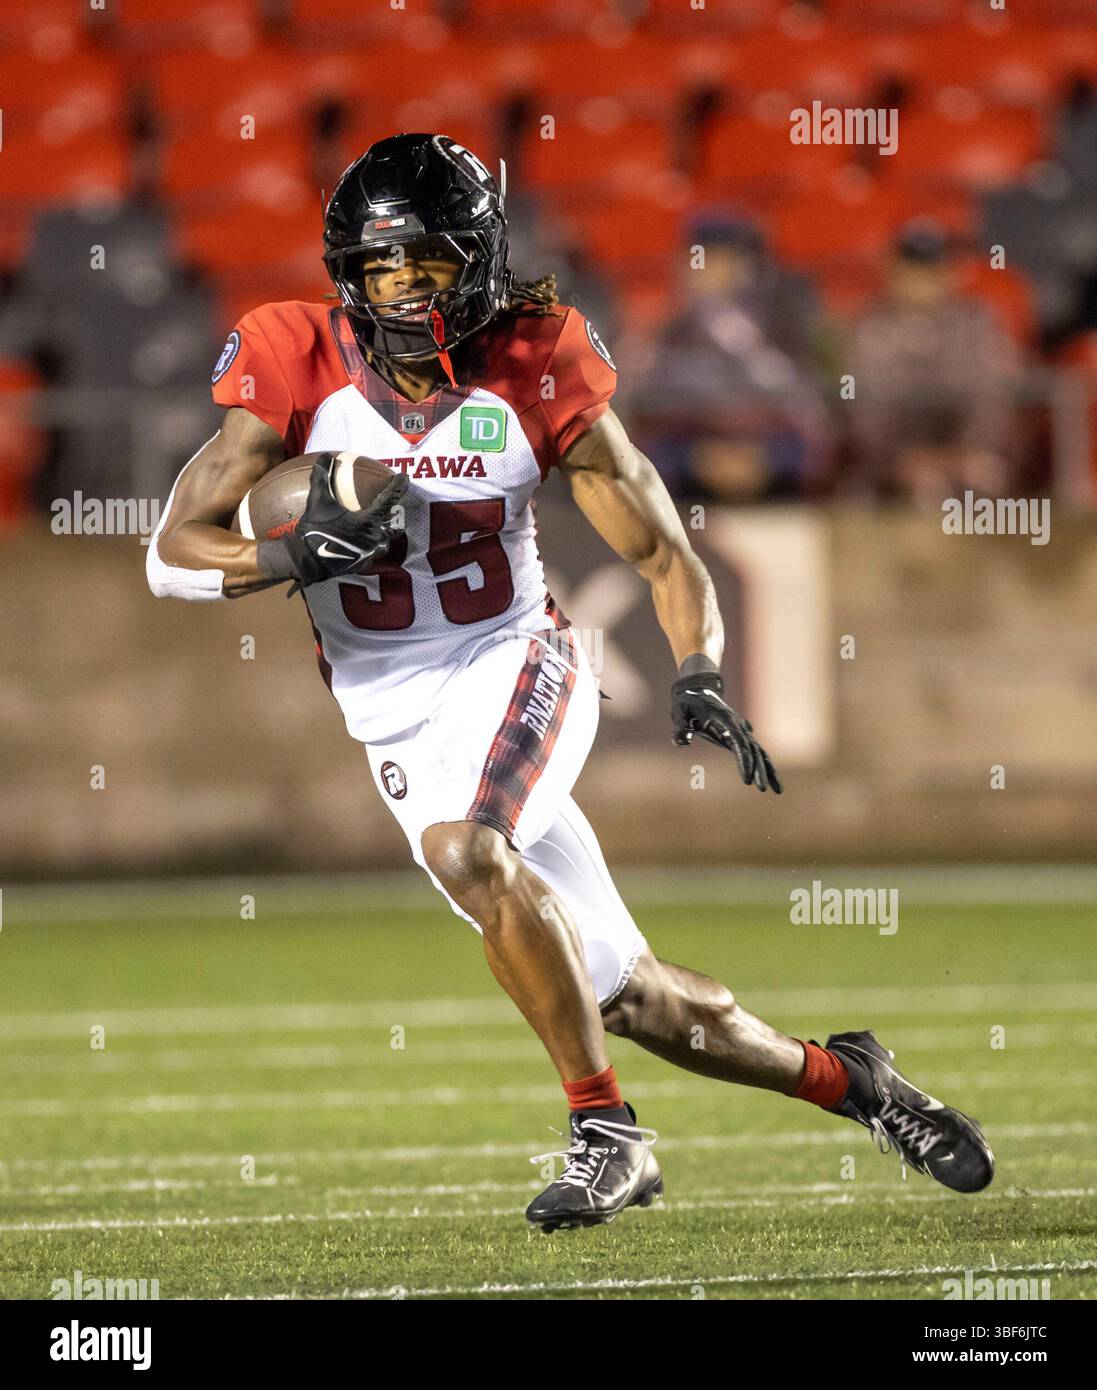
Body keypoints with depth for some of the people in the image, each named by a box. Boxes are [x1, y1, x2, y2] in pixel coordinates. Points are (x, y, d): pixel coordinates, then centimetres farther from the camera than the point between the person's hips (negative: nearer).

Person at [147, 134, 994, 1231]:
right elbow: (173, 553, -9)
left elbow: (664, 554, -2)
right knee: (630, 1000, 3)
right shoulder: (304, 371, -9)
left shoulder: (528, 373, -9)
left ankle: (605, 1131, -24)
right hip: (398, 720, 2)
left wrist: (698, 679, -20)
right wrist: (300, 557, -26)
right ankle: (845, 1081, 26)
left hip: (515, 669, -2)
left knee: (466, 851, -35)